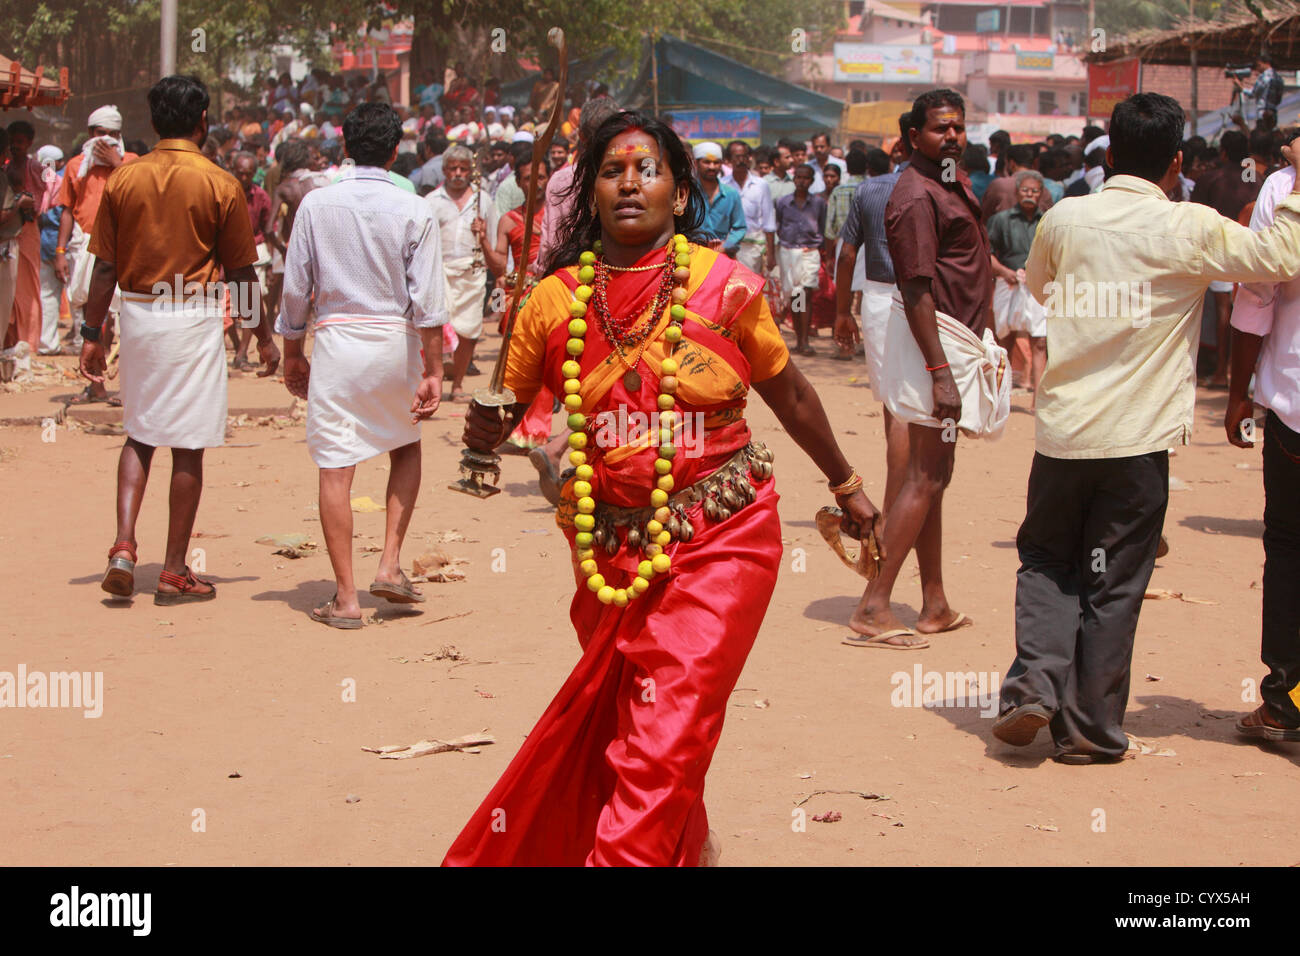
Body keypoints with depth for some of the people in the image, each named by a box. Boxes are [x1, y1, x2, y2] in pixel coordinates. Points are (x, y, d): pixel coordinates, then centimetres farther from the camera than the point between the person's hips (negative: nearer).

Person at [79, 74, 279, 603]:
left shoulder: (122, 180, 1)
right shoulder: (220, 185, -7)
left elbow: (105, 266, 2)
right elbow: (241, 271, -2)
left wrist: (92, 333, 9)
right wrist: (264, 336, 9)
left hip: (136, 315, 3)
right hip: (193, 320, -3)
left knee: (138, 435, 18)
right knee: (188, 447, 4)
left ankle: (123, 547, 1)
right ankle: (174, 572, 9)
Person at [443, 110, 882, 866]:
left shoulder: (727, 286, -5)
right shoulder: (555, 301, -1)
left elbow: (789, 393, 9)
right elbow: (508, 406, 10)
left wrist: (846, 485, 19)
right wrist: (487, 433, -14)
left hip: (721, 540, -3)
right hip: (612, 544, 3)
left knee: (667, 727, -13)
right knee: (611, 716, 14)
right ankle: (688, 844, 38)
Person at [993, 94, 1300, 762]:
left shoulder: (1063, 219, 2)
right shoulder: (1189, 229, -9)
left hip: (1061, 430, 3)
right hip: (1138, 438, -3)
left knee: (1046, 561, 19)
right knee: (1113, 586, 6)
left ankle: (1035, 682, 0)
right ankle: (1090, 731, 11)